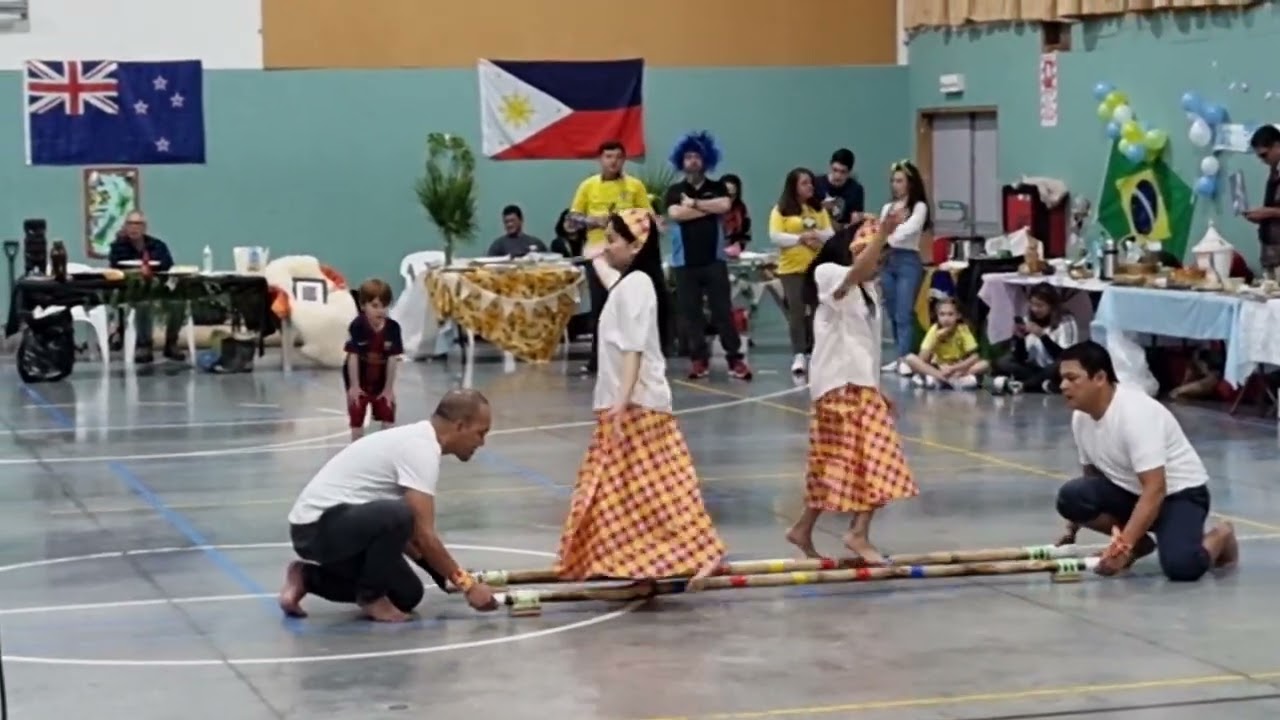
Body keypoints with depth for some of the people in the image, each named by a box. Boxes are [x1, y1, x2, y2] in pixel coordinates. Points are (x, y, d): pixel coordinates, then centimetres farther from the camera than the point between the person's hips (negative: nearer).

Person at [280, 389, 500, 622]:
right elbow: (425, 536, -22)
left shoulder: (415, 439, 12)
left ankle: (307, 578, 16)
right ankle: (371, 597, -10)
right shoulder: (421, 449, -18)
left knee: (407, 595, 12)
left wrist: (450, 576, 19)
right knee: (397, 516, -34)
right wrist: (467, 584, -14)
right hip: (320, 524, -11)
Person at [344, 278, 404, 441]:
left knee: (388, 416, 7)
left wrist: (389, 387, -10)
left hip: (381, 381, 2)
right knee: (357, 418, 6)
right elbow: (353, 357, -21)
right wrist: (354, 386, -18)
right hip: (359, 379, -2)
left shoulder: (393, 328, -20)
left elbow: (393, 359, -14)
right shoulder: (357, 326, -26)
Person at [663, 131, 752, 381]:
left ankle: (735, 359, -1)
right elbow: (675, 213, -13)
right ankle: (699, 359, 9)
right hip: (685, 262, 1)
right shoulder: (675, 192, 7)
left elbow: (724, 206, -13)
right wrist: (709, 207, -8)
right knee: (690, 312, 2)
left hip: (714, 260, -1)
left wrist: (693, 203, -8)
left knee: (723, 310, -3)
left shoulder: (718, 188, 8)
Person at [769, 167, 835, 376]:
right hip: (792, 268, -4)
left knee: (817, 310, 8)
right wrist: (800, 238, -20)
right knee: (797, 311, -7)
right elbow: (775, 237, -11)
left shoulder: (819, 209, 10)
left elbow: (831, 234, 6)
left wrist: (816, 235, -15)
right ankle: (799, 355, -6)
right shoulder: (781, 210, -2)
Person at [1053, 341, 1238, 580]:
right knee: (1071, 496, -21)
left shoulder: (1136, 413, -29)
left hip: (1179, 492, -7)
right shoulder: (1080, 417, -5)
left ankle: (1219, 538, 3)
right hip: (1131, 490, 7)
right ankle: (1137, 541, 3)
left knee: (1181, 566, -33)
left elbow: (1155, 490, -33)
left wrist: (1122, 546, -38)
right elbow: (1091, 473, 13)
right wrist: (1073, 529, 8)